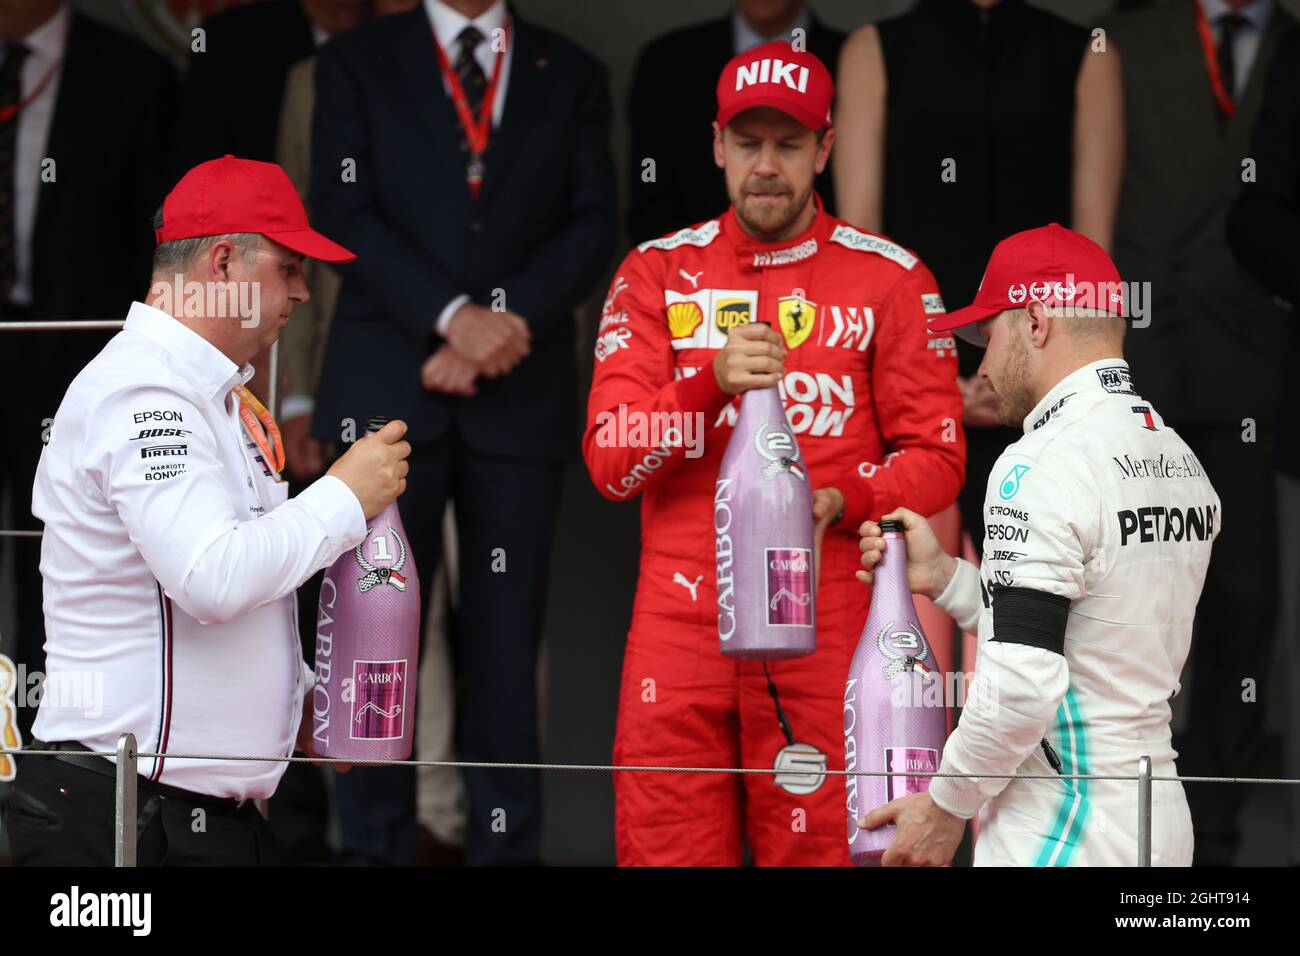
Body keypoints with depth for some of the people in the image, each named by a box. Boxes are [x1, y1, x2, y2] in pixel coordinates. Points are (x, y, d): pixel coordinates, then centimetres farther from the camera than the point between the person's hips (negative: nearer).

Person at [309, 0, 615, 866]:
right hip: (389, 388, -1)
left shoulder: (572, 76, 14)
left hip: (522, 396, 1)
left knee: (506, 643, -1)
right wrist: (453, 317, -13)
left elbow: (590, 227, 5)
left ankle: (505, 843, 0)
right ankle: (375, 845, -1)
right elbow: (347, 217, -2)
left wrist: (509, 325, -10)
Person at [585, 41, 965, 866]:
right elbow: (610, 461, 1)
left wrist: (839, 503, -16)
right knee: (667, 850, 0)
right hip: (680, 624, 1)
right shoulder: (657, 274, 10)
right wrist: (714, 381, -16)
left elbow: (936, 458, 3)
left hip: (825, 626, -1)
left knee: (819, 850, -4)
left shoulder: (889, 279, 6)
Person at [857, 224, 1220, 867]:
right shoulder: (1181, 462, 12)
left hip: (1059, 835, -9)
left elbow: (1023, 684, -21)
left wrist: (946, 806, -9)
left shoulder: (1041, 465, -15)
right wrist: (943, 578, 16)